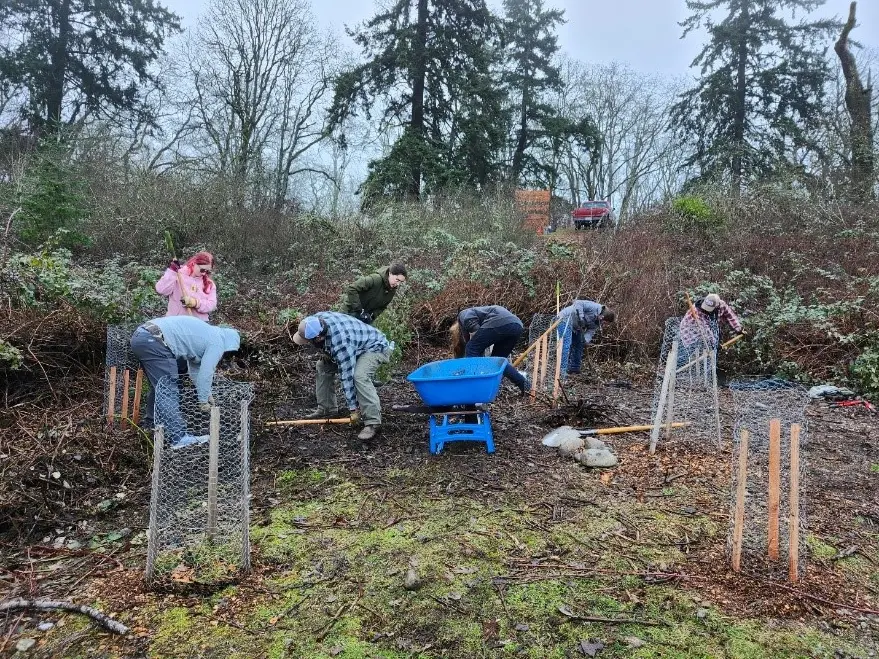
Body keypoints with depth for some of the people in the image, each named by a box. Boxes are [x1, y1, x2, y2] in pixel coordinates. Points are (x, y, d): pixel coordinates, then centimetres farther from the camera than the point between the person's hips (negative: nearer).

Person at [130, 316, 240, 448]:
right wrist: (203, 400, 10)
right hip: (153, 341, -10)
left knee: (159, 387, 25)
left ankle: (151, 422, 42)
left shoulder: (207, 332, 27)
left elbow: (194, 366, 35)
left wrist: (206, 394, 37)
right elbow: (206, 373, -3)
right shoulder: (217, 342, 0)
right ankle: (178, 437, -6)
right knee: (169, 392, -6)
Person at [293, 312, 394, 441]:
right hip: (355, 346, 10)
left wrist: (353, 409, -28)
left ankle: (373, 423, -30)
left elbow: (347, 376, -35)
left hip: (375, 347, -10)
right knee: (323, 366, 8)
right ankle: (326, 409, 18)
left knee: (359, 376, -34)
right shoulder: (316, 319, -17)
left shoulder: (340, 344, -40)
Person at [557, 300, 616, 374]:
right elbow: (578, 303, -30)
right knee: (567, 345, -15)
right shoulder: (594, 307, -26)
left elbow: (590, 331, -5)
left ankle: (575, 368, 21)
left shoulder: (598, 322, 0)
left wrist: (586, 340, -23)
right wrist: (581, 317, -38)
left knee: (579, 345, 12)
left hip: (576, 327, 9)